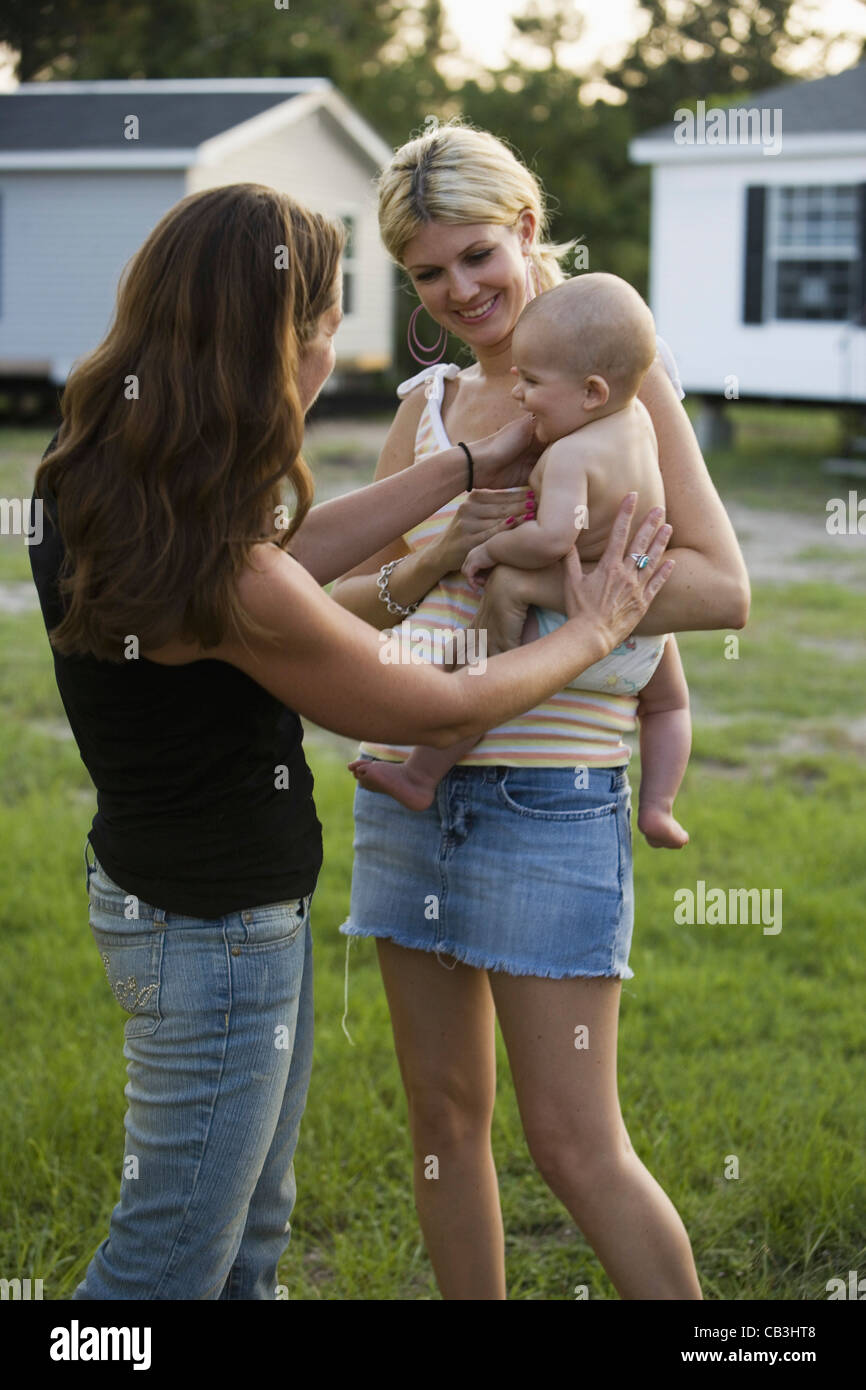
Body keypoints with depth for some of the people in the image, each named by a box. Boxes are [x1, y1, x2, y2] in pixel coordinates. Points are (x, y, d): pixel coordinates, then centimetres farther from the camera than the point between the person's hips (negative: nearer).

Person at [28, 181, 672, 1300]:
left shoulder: (95, 475, -6)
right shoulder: (225, 588, -31)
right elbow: (438, 710, -16)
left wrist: (470, 466, 12)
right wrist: (594, 630, 1)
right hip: (217, 937, -9)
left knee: (248, 1243, 23)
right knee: (167, 1271, 8)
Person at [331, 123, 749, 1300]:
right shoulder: (427, 407, 11)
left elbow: (723, 589, -14)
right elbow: (348, 601, 7)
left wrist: (529, 579, -21)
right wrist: (431, 566, -14)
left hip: (548, 800, -6)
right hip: (409, 785, 6)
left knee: (575, 1146, -3)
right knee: (444, 1115, 12)